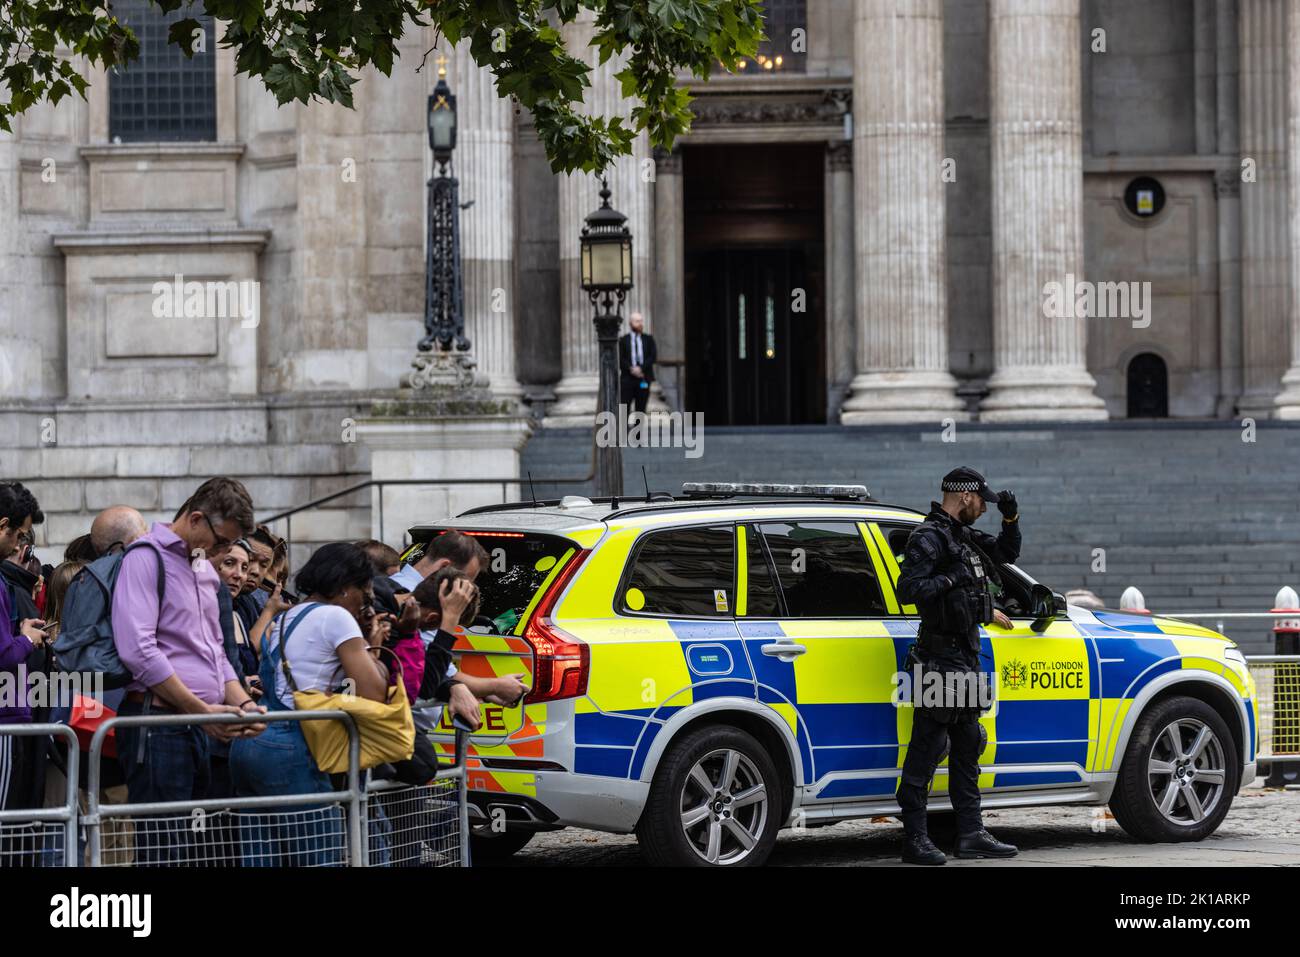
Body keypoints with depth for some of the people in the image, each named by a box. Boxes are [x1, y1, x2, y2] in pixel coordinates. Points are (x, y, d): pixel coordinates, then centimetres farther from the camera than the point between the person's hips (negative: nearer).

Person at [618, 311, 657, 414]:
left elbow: (653, 356, 0)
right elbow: (620, 359, -2)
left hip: (644, 379, 2)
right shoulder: (623, 340, 6)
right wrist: (631, 369, -15)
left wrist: (641, 368, -11)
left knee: (641, 408, 4)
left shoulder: (648, 339, 11)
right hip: (627, 378, -2)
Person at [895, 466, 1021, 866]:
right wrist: (951, 578, -22)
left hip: (966, 653, 10)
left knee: (967, 745, 13)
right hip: (941, 650, -10)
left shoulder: (963, 536, 16)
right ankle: (915, 839, -8)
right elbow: (907, 589, -22)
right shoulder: (928, 538, -12)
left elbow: (1005, 553, 29)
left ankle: (971, 834, 18)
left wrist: (1010, 519, 13)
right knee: (927, 746, -9)